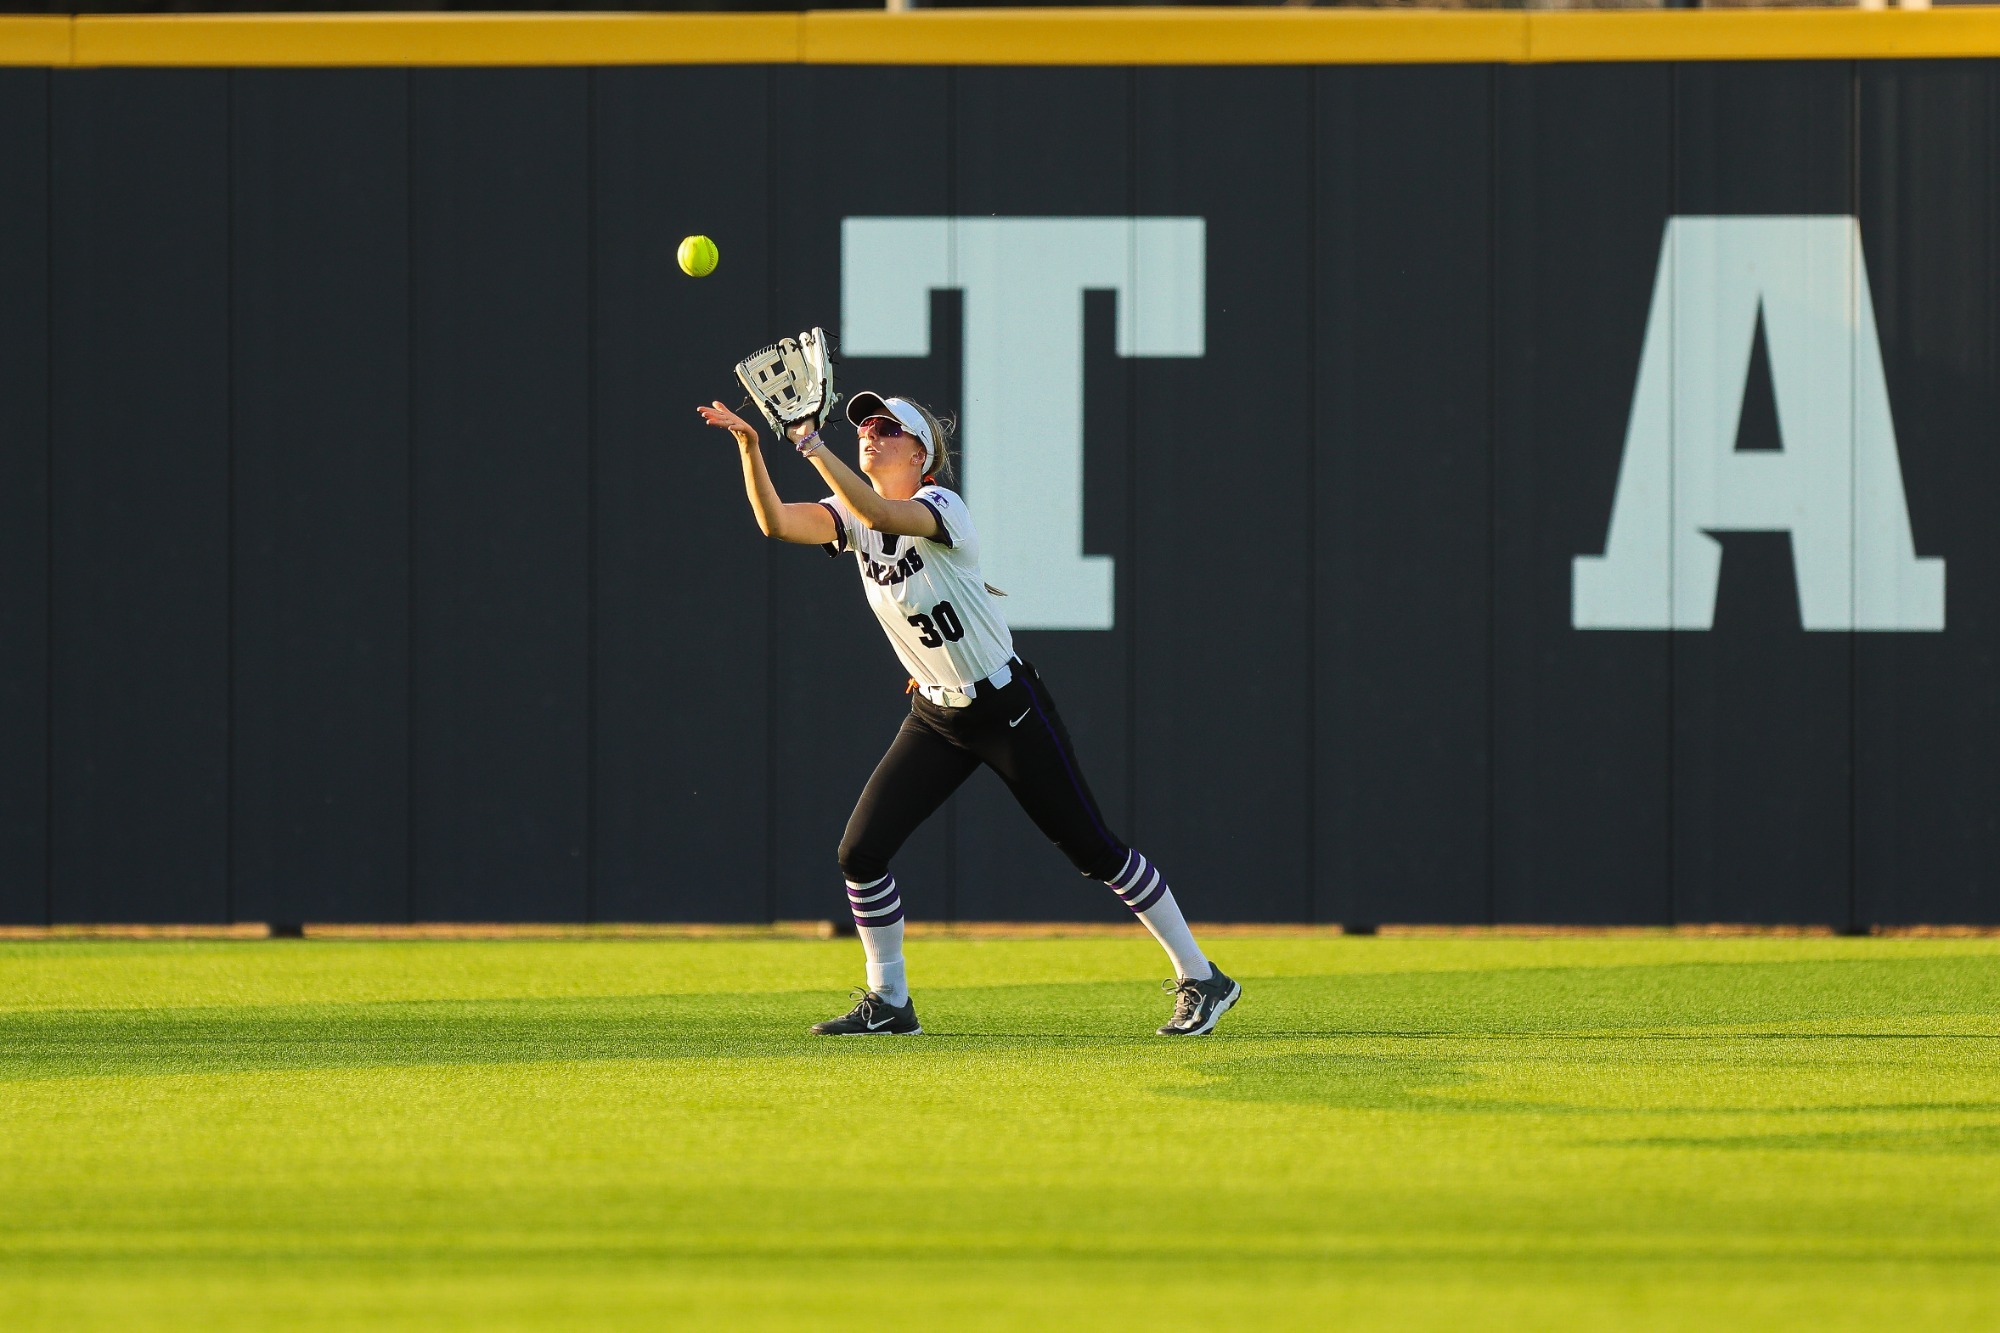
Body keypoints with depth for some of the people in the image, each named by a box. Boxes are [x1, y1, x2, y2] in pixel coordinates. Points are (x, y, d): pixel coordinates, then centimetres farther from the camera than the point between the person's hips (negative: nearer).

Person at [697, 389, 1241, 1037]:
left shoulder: (940, 507, -20)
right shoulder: (854, 516, 1)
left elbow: (879, 511, -41)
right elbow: (775, 521, -14)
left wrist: (812, 447, -45)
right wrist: (750, 445, -27)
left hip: (1008, 709, -6)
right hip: (936, 717, 6)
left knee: (1094, 849, -3)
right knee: (860, 850, -5)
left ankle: (1200, 979, 8)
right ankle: (888, 1002, 10)